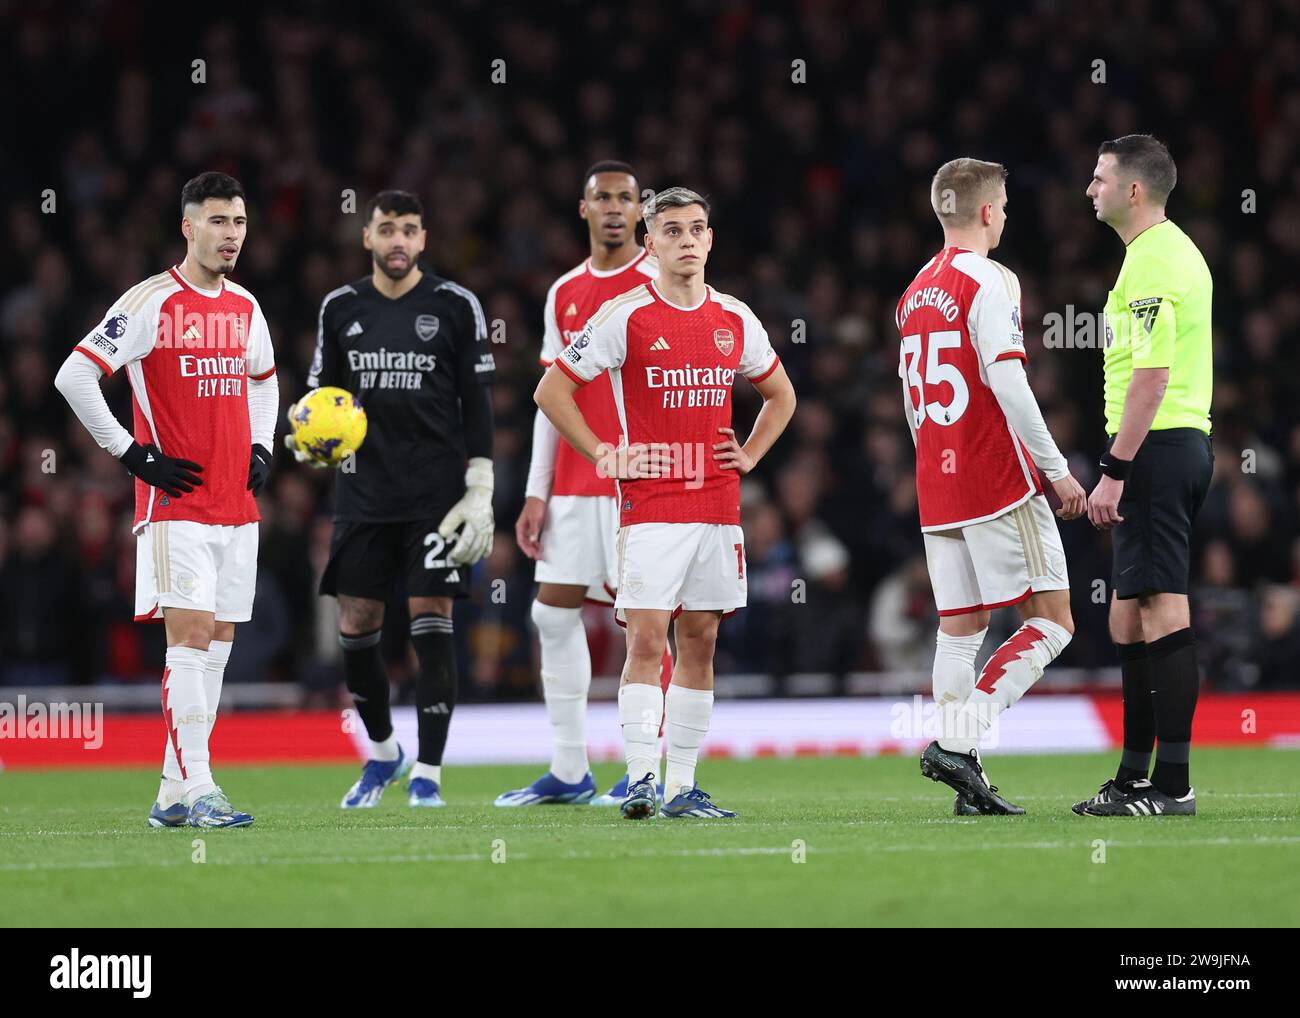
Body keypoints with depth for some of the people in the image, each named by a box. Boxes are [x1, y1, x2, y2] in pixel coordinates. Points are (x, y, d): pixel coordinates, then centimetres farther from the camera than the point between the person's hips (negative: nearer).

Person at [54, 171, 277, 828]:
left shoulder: (245, 307, 13)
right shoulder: (152, 302, -8)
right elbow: (75, 376, -11)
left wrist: (261, 450, 16)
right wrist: (132, 455, -11)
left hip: (237, 504, 7)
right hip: (177, 503, -7)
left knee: (217, 643, 6)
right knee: (191, 635, -14)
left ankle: (173, 796, 11)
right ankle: (195, 790, -17)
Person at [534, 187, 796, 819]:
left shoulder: (734, 320, 10)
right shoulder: (624, 316, -4)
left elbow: (780, 394, 26)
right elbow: (551, 391, 0)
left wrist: (748, 455, 11)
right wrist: (604, 457, -5)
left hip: (718, 505, 5)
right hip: (649, 506, -5)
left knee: (699, 642, 6)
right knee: (647, 640, -12)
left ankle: (682, 786, 10)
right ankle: (640, 779, -12)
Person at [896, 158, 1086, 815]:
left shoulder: (916, 293, 15)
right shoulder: (988, 281, -10)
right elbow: (1007, 384, -18)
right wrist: (1058, 470, -13)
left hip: (938, 487, 8)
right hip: (1000, 482, -8)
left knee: (960, 630, 8)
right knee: (1050, 622, -3)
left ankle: (967, 783, 2)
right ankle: (956, 742, -16)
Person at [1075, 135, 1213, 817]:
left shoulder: (1150, 263, -14)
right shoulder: (1178, 251, 18)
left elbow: (1150, 378, -21)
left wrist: (1115, 471, -21)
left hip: (1154, 451, -11)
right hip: (1184, 441, 11)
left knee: (1161, 612, -10)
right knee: (1129, 619, 13)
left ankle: (1172, 784, -12)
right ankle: (1135, 776, 17)